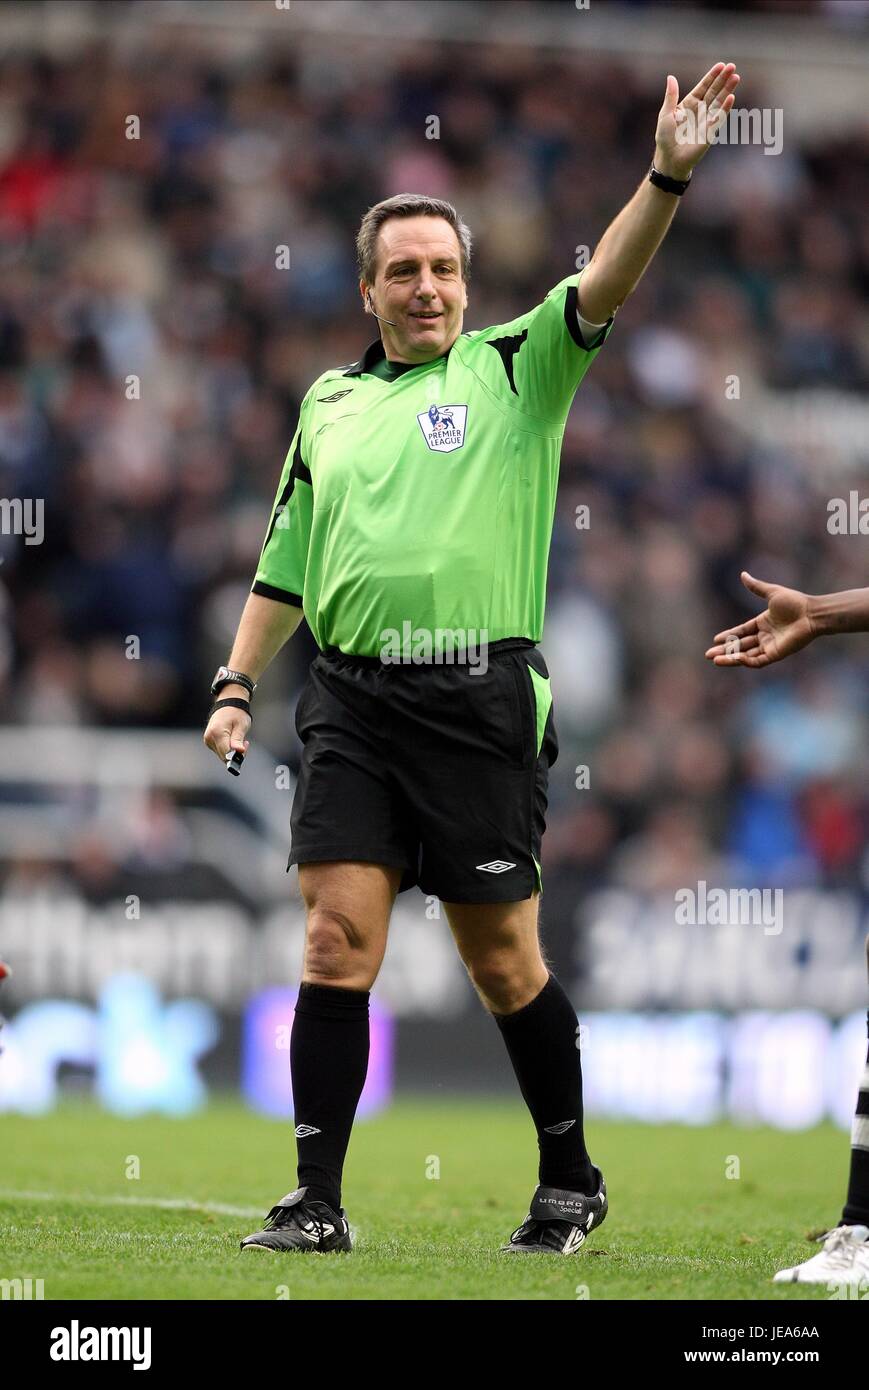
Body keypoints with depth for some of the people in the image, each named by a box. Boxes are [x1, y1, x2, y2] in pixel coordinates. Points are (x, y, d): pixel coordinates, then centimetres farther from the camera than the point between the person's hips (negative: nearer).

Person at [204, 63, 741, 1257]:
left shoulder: (514, 370, 5)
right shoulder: (330, 402, 17)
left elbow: (600, 293, -12)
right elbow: (285, 562, 23)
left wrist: (668, 176, -25)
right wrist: (238, 684, 16)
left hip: (479, 700, -3)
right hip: (351, 702, 3)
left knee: (501, 962, 3)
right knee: (337, 938, -6)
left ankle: (571, 1181, 21)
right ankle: (318, 1203, -4)